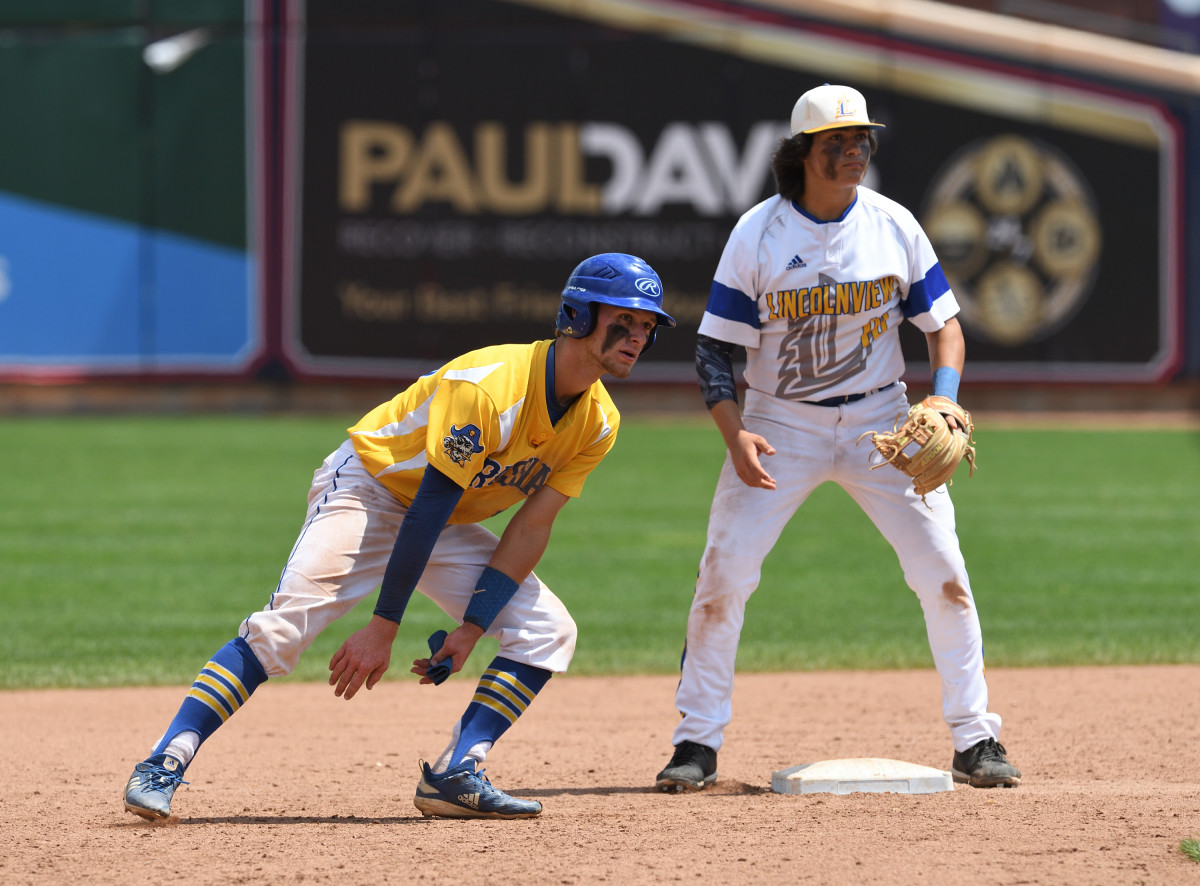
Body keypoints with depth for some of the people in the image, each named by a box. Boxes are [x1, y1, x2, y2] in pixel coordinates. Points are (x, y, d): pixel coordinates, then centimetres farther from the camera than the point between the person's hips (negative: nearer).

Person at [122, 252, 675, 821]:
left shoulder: (597, 424, -8)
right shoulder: (487, 386, -31)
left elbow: (531, 528, -8)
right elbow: (427, 509, -31)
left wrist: (470, 630, -16)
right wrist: (384, 626, -31)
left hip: (447, 523, 8)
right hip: (369, 487, -8)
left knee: (548, 633, -5)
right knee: (284, 626, -25)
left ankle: (455, 774, -10)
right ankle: (164, 764, -27)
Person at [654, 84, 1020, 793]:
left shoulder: (893, 226, -4)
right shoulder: (757, 234, -9)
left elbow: (944, 323, 3)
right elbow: (716, 348, -6)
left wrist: (944, 399, -16)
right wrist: (735, 434, -21)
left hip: (879, 421, 1)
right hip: (780, 425, -1)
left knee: (942, 569, -8)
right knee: (724, 574, -9)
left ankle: (976, 740, 3)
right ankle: (698, 743, 3)